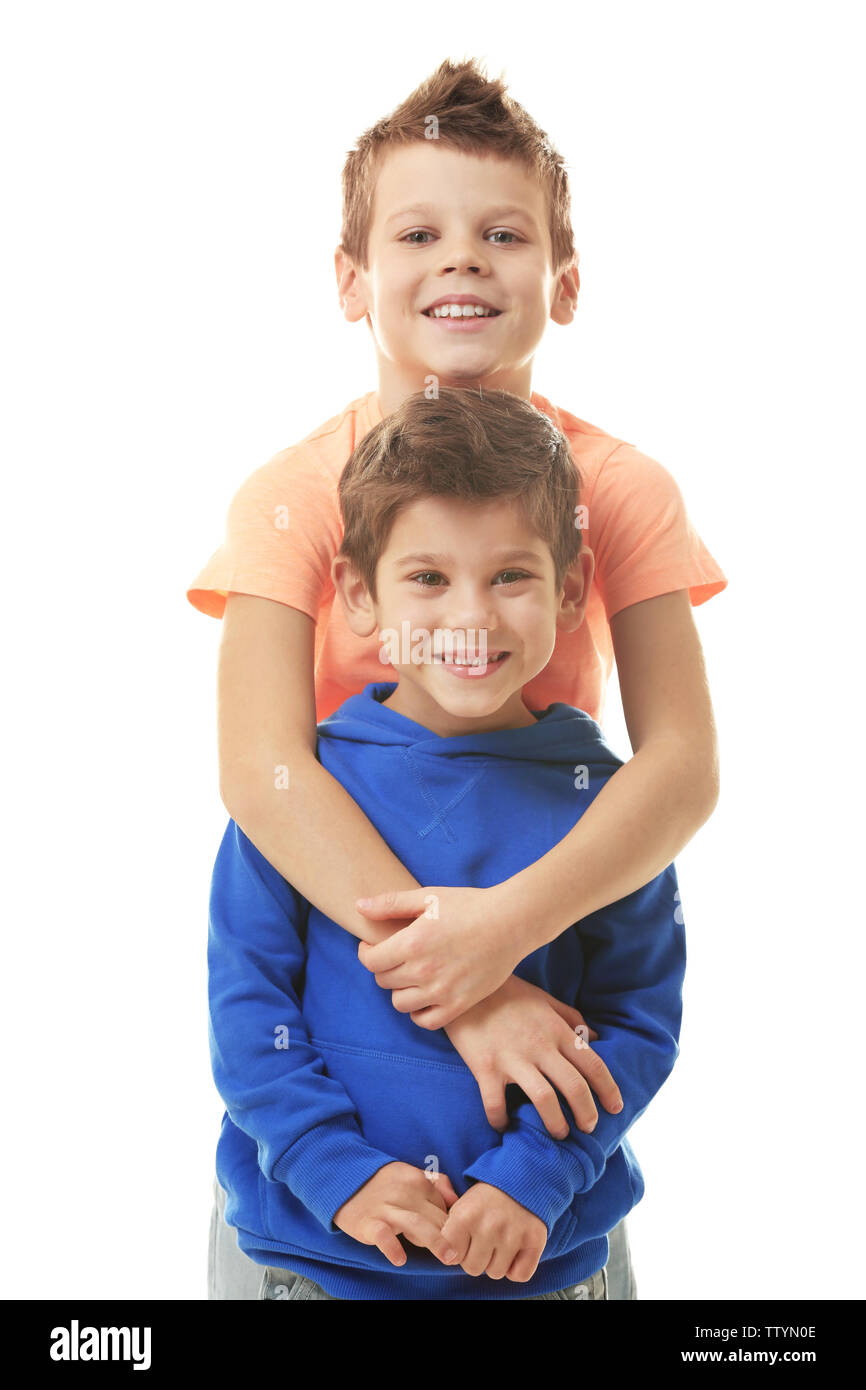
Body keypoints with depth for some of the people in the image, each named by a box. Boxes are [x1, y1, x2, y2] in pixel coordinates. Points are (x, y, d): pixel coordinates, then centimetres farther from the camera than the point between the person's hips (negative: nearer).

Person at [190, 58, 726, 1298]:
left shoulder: (618, 488, -8)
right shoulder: (292, 495, -11)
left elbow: (683, 765, -15)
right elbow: (259, 770, -22)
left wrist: (510, 921, -31)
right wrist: (457, 983, -30)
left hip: (551, 960, 1)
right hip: (326, 951, 0)